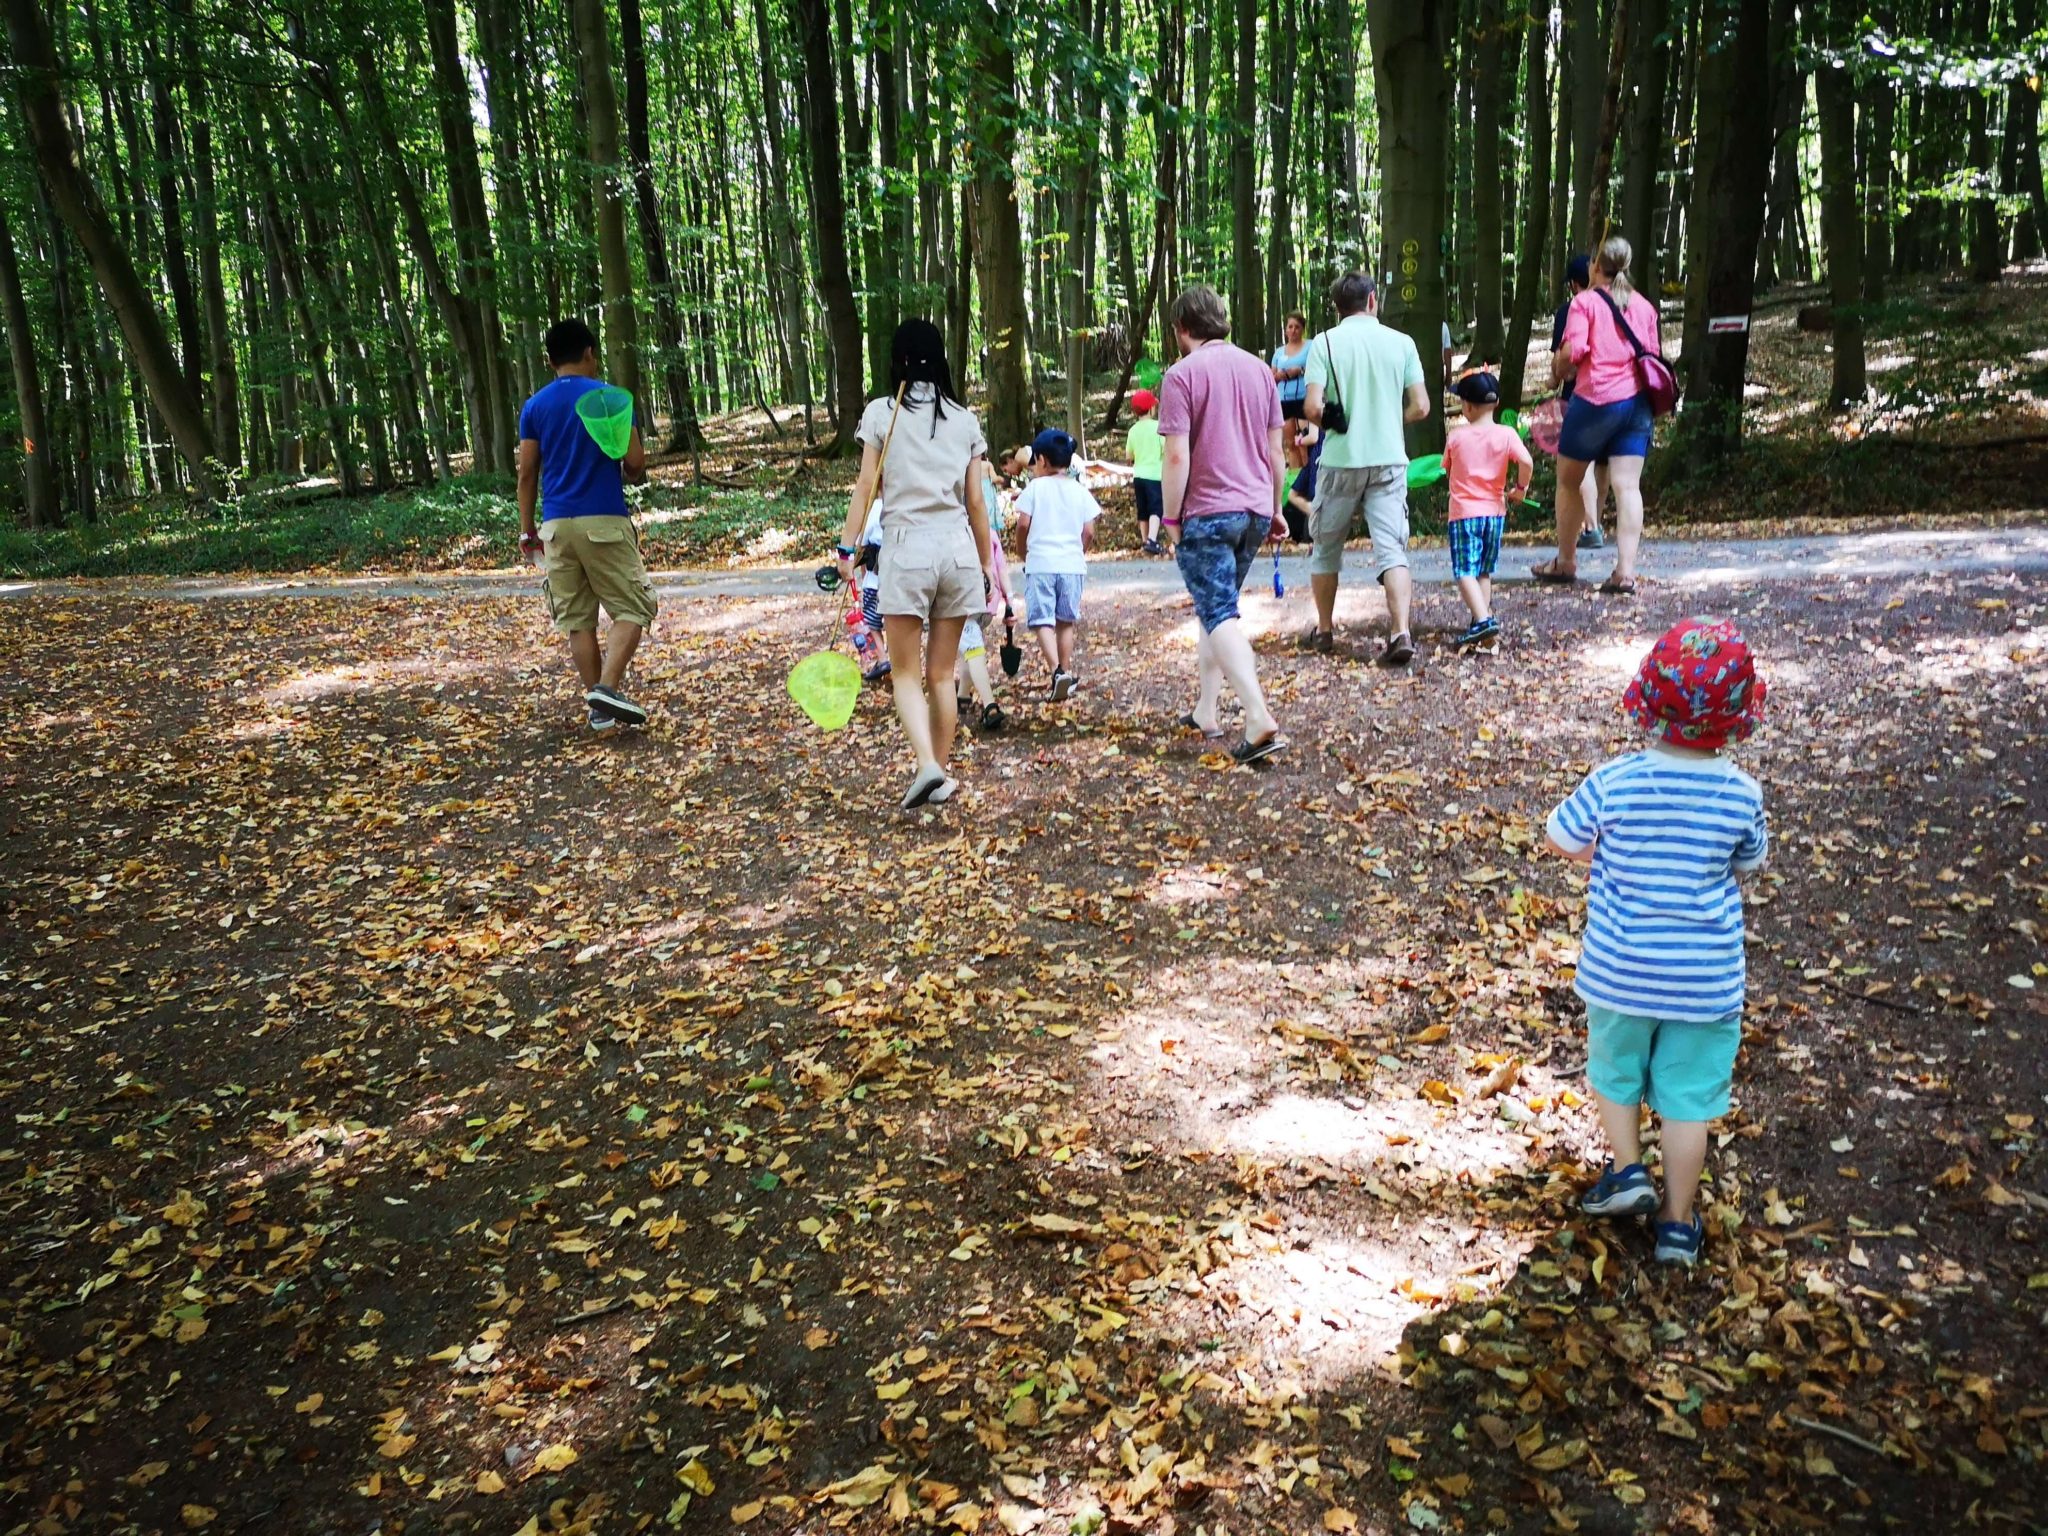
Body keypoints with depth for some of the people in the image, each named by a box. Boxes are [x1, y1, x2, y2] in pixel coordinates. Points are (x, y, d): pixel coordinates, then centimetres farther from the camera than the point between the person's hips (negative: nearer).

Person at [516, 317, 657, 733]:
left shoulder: (534, 406, 9)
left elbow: (527, 473, 7)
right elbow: (636, 460, -5)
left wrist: (526, 529, 13)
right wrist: (632, 475, 18)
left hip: (556, 525, 4)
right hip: (603, 520, -4)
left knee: (578, 619, 9)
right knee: (633, 608, 3)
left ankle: (598, 708, 12)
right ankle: (607, 687, -15)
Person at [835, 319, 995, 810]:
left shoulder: (881, 412, 1)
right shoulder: (964, 419, 8)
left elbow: (866, 486, -4)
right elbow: (976, 503, 8)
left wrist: (847, 548, -1)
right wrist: (987, 567, 15)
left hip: (907, 548, -3)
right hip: (958, 548, 3)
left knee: (905, 674, 2)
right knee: (942, 673, 11)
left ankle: (928, 765, -17)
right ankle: (941, 777, 16)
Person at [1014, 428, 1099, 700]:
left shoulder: (1036, 487, -2)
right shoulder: (1080, 490, 6)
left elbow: (1023, 524, -7)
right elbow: (1089, 532, 3)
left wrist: (1022, 553, 10)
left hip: (1040, 563, -3)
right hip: (1072, 564, 3)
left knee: (1042, 621, -3)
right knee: (1066, 621, 15)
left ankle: (1058, 671, -20)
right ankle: (1067, 672, 22)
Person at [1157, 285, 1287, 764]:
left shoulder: (1182, 374, -10)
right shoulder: (1258, 369, 9)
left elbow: (1177, 456, -15)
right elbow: (1275, 449, 13)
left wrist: (1171, 517, -6)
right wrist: (1274, 508, 22)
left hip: (1206, 513, -7)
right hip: (1255, 510, 7)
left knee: (1220, 615, -7)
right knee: (1219, 606, 19)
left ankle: (1260, 720, -21)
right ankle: (1206, 710, 24)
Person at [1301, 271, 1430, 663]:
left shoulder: (1325, 343, -4)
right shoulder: (1401, 342, 2)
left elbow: (1313, 408, -13)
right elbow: (1420, 407, -1)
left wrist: (1332, 423, 8)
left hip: (1340, 460, -1)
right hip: (1389, 460, 1)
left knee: (1327, 548, 15)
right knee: (1392, 549, -1)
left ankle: (1324, 630, 25)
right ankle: (1401, 633, -15)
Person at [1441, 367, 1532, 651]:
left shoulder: (1456, 437, -4)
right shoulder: (1506, 434, -4)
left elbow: (1447, 468, 10)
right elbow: (1526, 462, -16)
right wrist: (1521, 487, 2)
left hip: (1464, 512, -3)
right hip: (1495, 511, 3)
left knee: (1465, 572, -8)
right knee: (1485, 571, 17)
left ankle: (1483, 621, -23)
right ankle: (1486, 617, 19)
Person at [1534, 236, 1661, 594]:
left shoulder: (1585, 301, -4)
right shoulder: (1644, 306, 12)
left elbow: (1572, 351, -14)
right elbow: (1654, 354, 14)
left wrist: (1559, 370, 5)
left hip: (1595, 398, -4)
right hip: (1637, 400, 4)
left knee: (1568, 480, 13)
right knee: (1628, 485, -1)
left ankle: (1565, 562, 21)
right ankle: (1625, 571, -8)